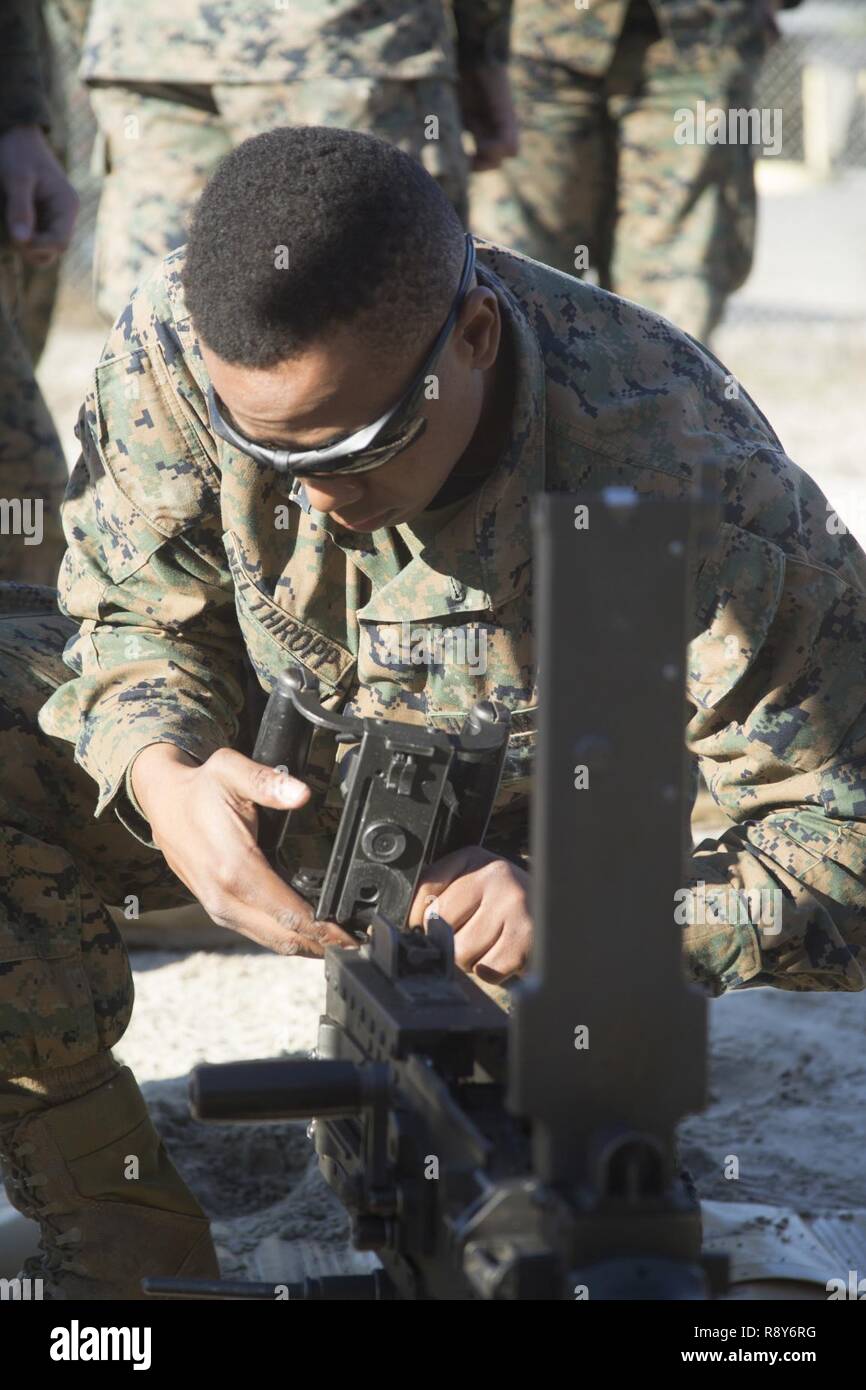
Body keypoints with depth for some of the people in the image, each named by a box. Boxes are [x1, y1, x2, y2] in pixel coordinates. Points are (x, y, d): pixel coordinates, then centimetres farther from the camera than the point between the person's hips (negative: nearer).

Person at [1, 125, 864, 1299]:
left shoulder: (684, 485, -38)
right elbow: (135, 608, -12)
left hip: (526, 837, -3)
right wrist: (163, 774, -36)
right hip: (281, 770, 3)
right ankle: (111, 1225, -8)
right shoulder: (177, 343, -28)